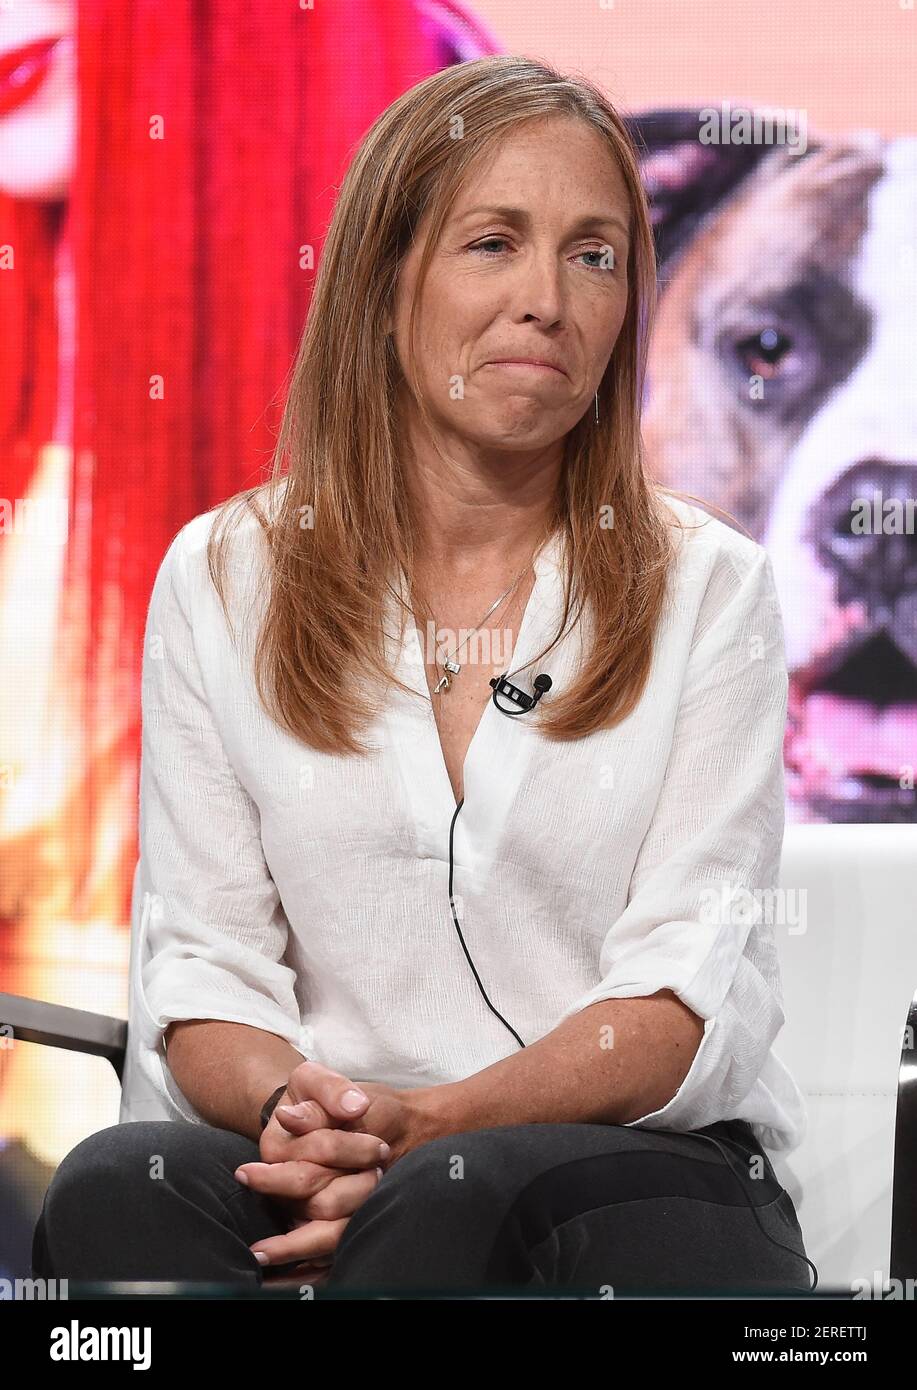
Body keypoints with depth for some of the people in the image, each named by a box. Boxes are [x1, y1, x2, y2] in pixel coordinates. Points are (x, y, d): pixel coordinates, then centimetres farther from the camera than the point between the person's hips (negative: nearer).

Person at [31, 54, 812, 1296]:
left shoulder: (707, 588, 8)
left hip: (637, 1165, -2)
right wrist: (290, 1104, -19)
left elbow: (697, 988, -2)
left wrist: (427, 1126, -20)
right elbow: (199, 962, 6)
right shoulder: (222, 579, 12)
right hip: (315, 1177, 3)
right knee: (116, 1186, -31)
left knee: (457, 1194, -38)